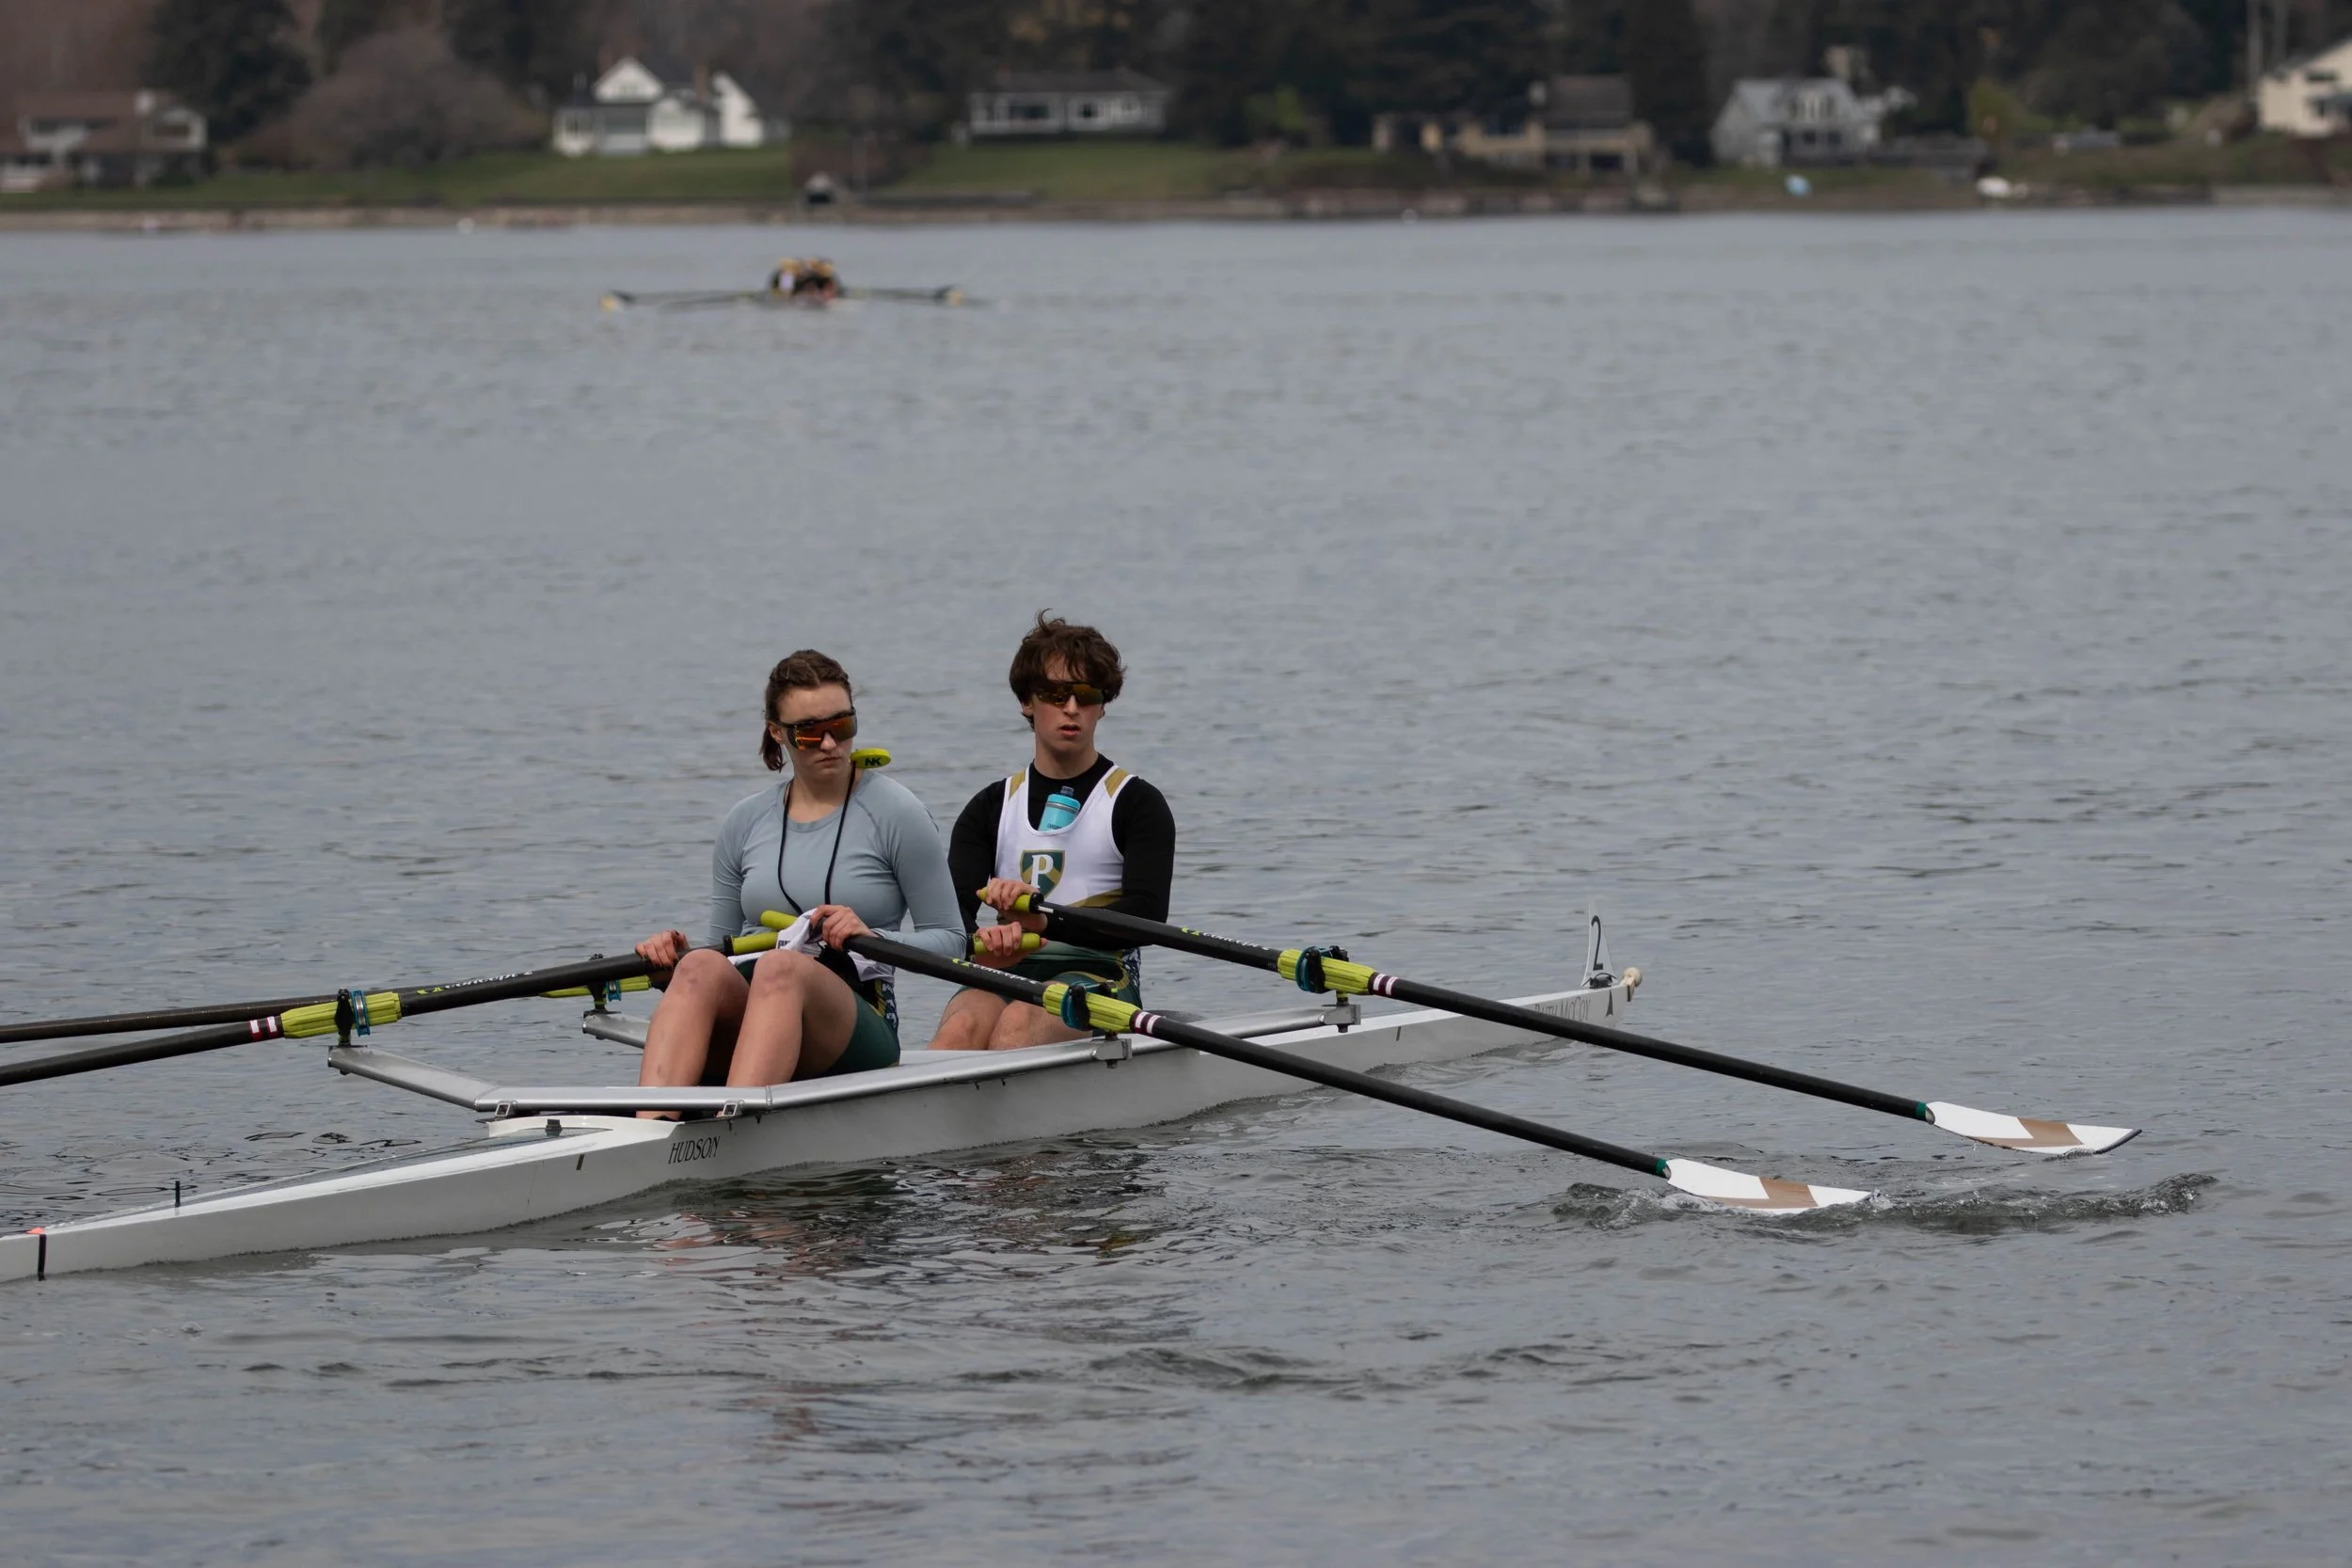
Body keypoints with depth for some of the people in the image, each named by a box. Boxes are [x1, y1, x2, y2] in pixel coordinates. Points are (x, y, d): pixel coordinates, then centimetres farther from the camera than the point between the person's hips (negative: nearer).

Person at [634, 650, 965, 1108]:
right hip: (748, 1015, 3)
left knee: (780, 967, -37)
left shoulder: (894, 813, 6)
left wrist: (871, 939, -14)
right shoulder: (745, 823, 17)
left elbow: (951, 942, 5)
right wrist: (669, 962, -3)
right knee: (700, 966, -31)